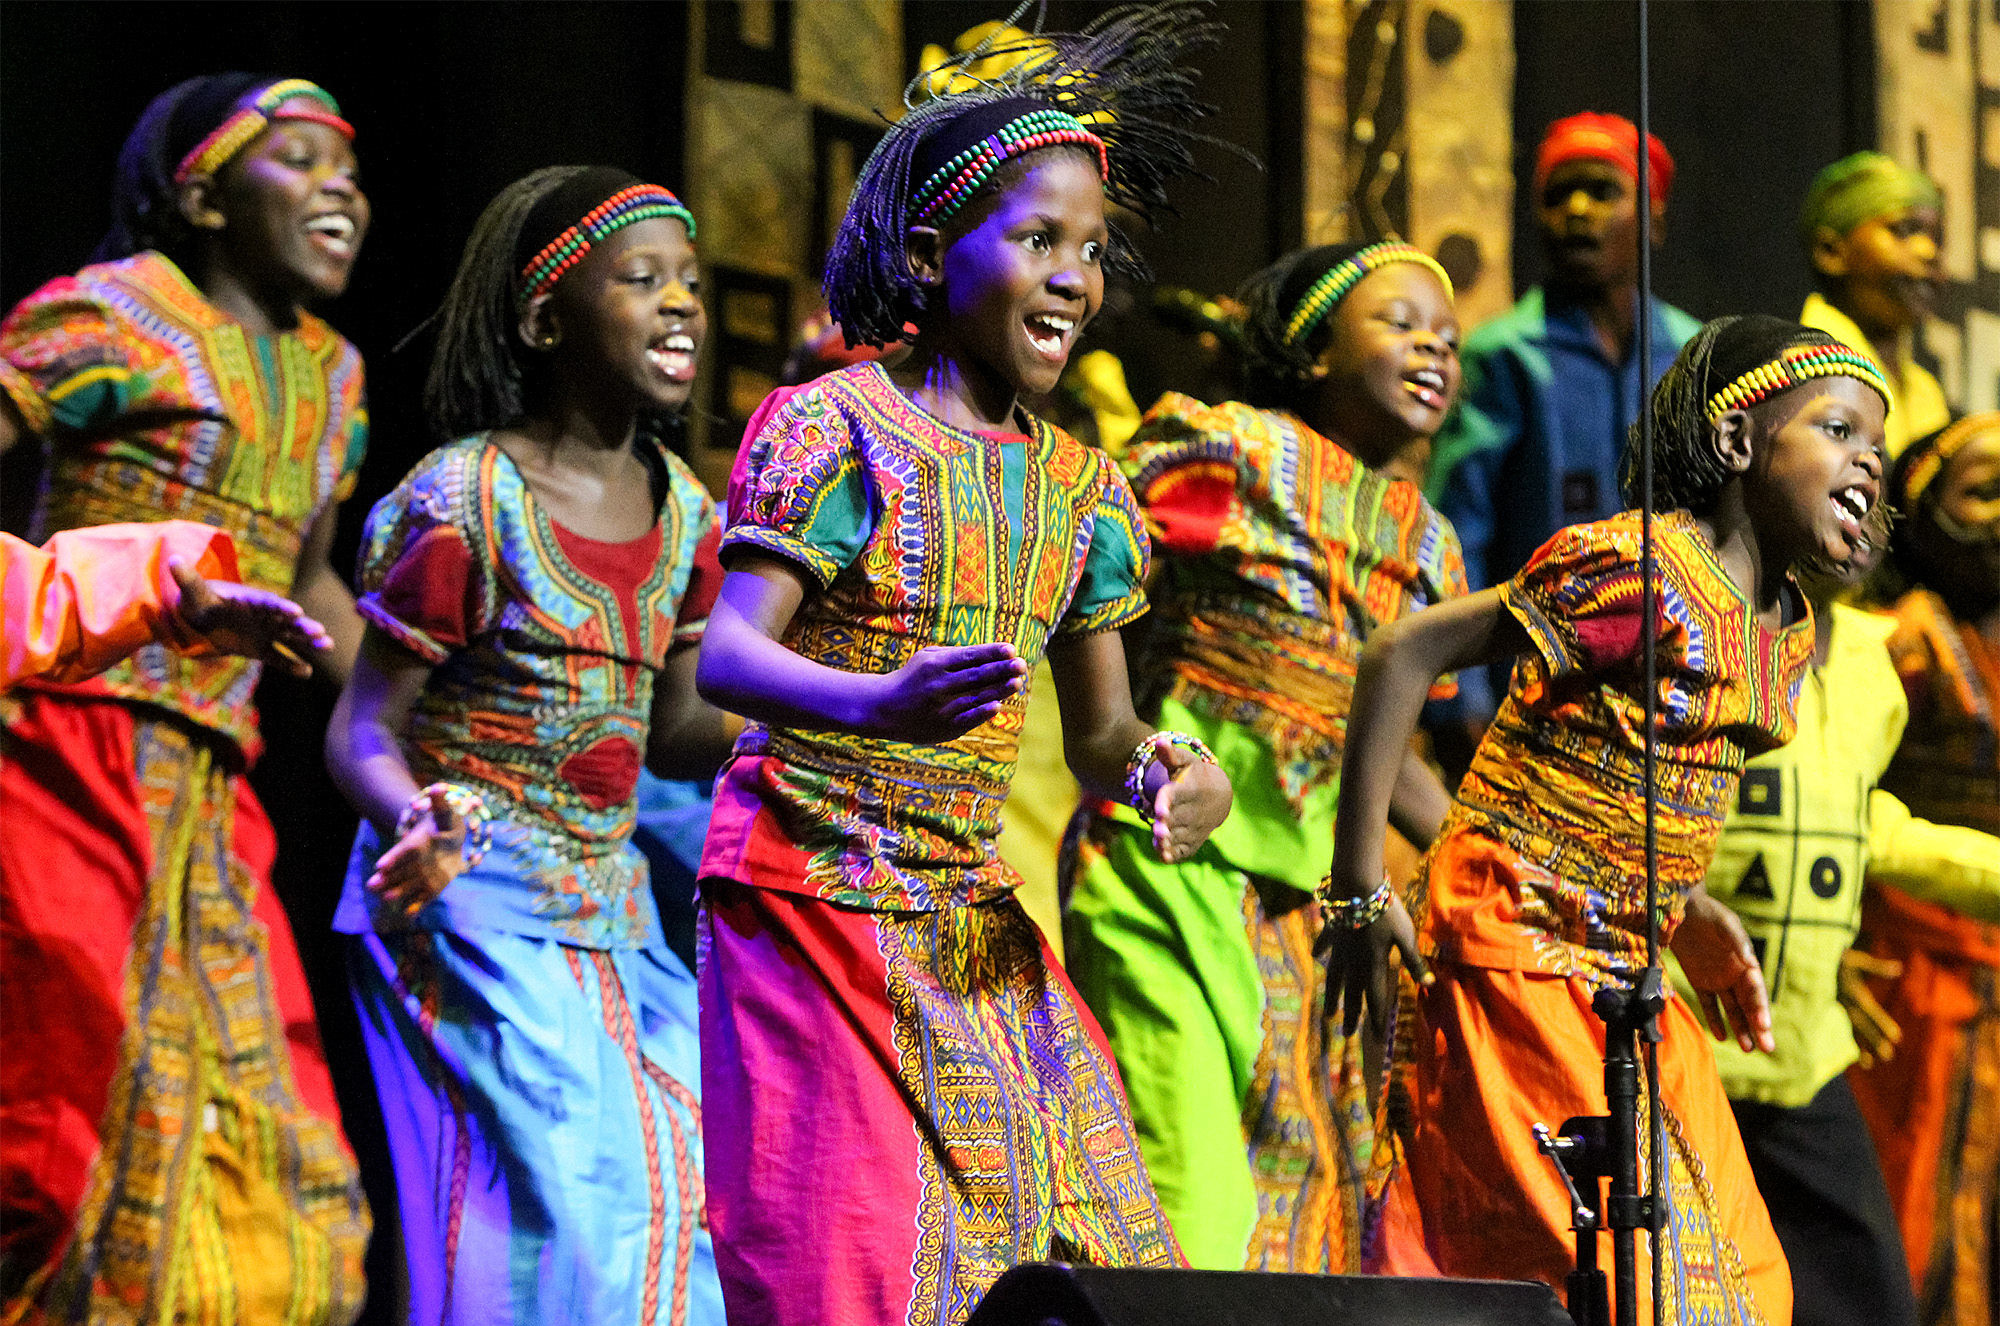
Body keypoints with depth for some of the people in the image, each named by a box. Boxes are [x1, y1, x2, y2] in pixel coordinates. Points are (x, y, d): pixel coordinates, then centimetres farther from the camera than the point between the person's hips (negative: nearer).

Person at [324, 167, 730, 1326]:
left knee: (685, 1178, -1)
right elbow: (363, 732, -10)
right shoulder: (465, 502, -11)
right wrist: (413, 816, -31)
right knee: (565, 1187, -15)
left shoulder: (682, 512, 9)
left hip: (611, 905, 7)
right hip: (475, 897, -7)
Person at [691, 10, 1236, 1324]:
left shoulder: (1080, 486, 11)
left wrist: (1165, 769, -9)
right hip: (814, 892, -6)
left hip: (972, 920, 6)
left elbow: (1100, 733, 15)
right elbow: (727, 651, -18)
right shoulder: (838, 426, -7)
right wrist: (880, 706, -38)